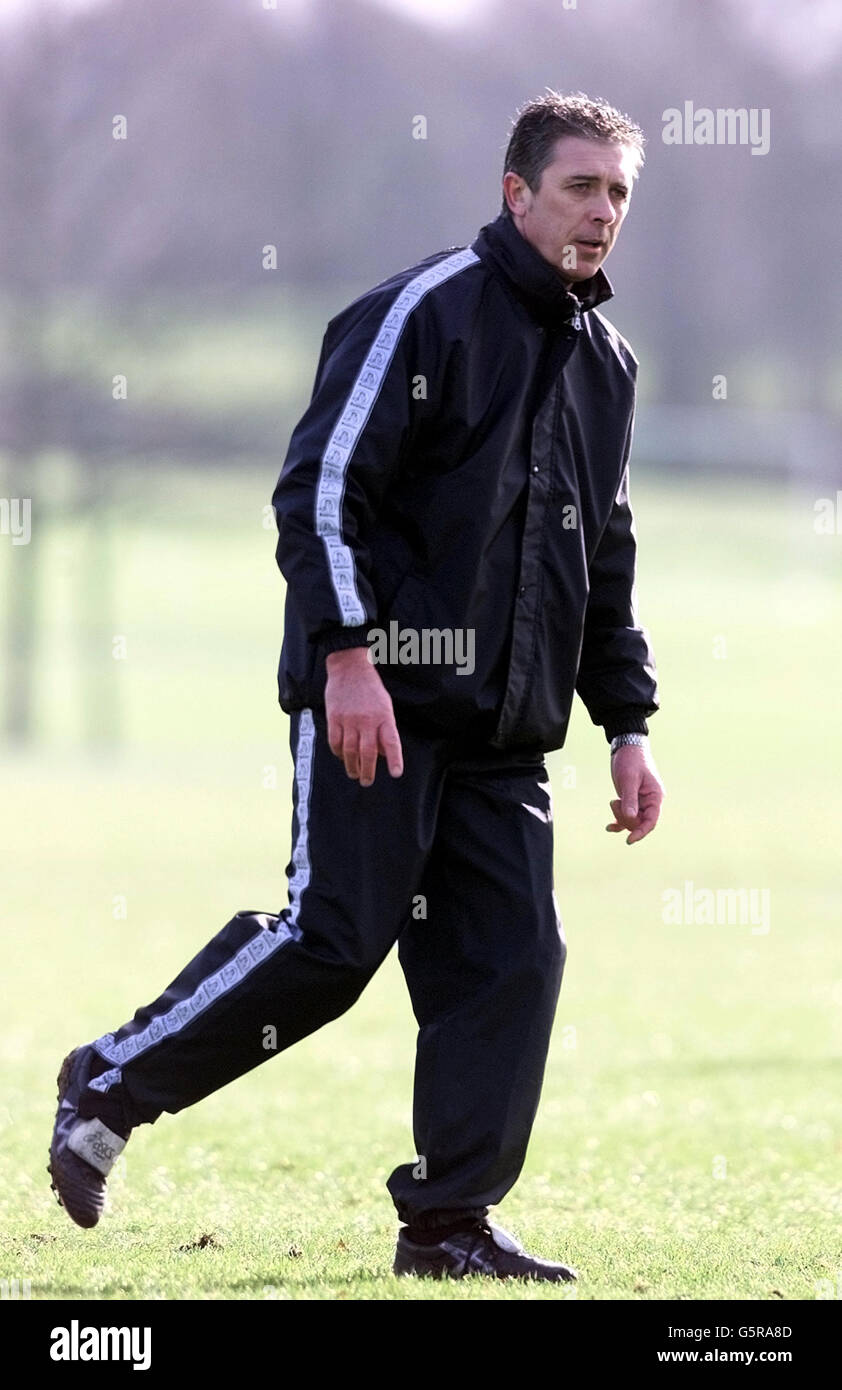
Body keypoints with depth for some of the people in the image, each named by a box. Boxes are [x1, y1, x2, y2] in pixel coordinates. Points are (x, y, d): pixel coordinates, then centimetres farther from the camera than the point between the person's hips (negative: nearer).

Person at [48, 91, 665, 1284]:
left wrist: (628, 723, 19)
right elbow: (321, 489, -13)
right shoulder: (422, 314, -7)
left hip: (506, 731, 7)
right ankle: (113, 1083, 6)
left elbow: (607, 565, 25)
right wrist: (347, 651, -21)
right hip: (377, 698, -7)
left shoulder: (605, 364, 17)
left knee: (513, 957, -1)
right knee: (332, 939, -11)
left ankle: (449, 1219, 4)